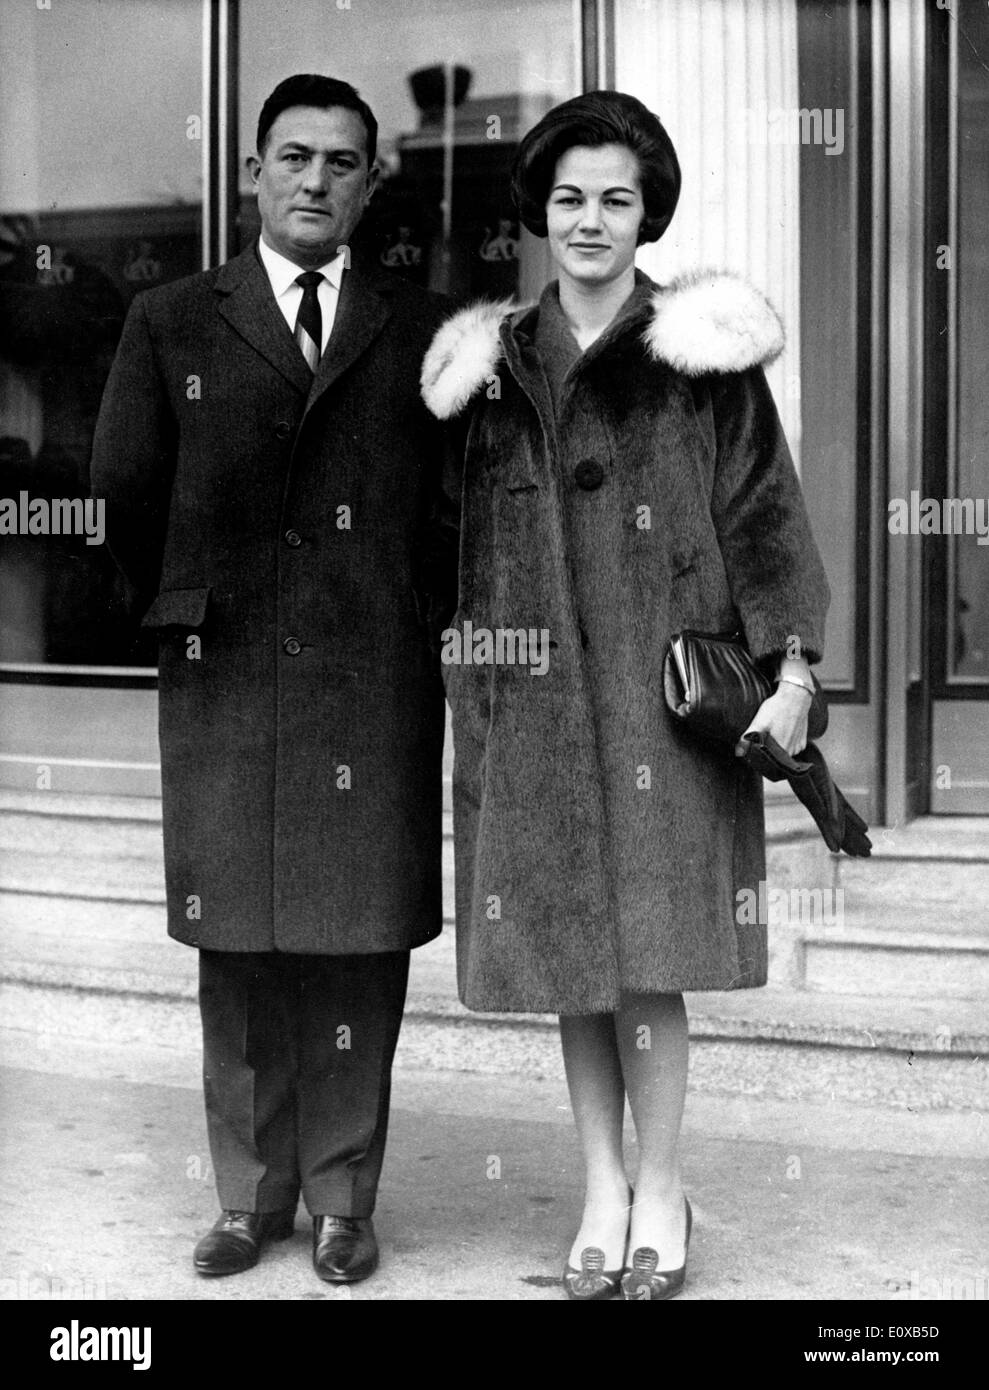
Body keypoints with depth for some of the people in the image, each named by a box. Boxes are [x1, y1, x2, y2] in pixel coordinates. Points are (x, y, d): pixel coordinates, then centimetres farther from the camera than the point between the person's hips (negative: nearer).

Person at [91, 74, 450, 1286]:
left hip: (375, 684, 0)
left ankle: (344, 1200, 13)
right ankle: (252, 1193, 17)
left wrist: (406, 611, 6)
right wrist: (180, 606, 11)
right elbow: (122, 486, 11)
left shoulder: (423, 330, 8)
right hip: (223, 683, 1)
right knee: (239, 946, 5)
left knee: (361, 941, 2)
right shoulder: (172, 324, 9)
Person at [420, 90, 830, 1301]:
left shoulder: (700, 352, 2)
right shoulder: (492, 362, 11)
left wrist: (792, 662, -9)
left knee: (646, 952, -6)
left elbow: (764, 514, 0)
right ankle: (604, 1194, 19)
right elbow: (453, 530, 17)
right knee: (568, 954, 6)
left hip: (660, 688, -3)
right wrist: (448, 656, 13)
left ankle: (661, 1192, 11)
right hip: (532, 699, 3)